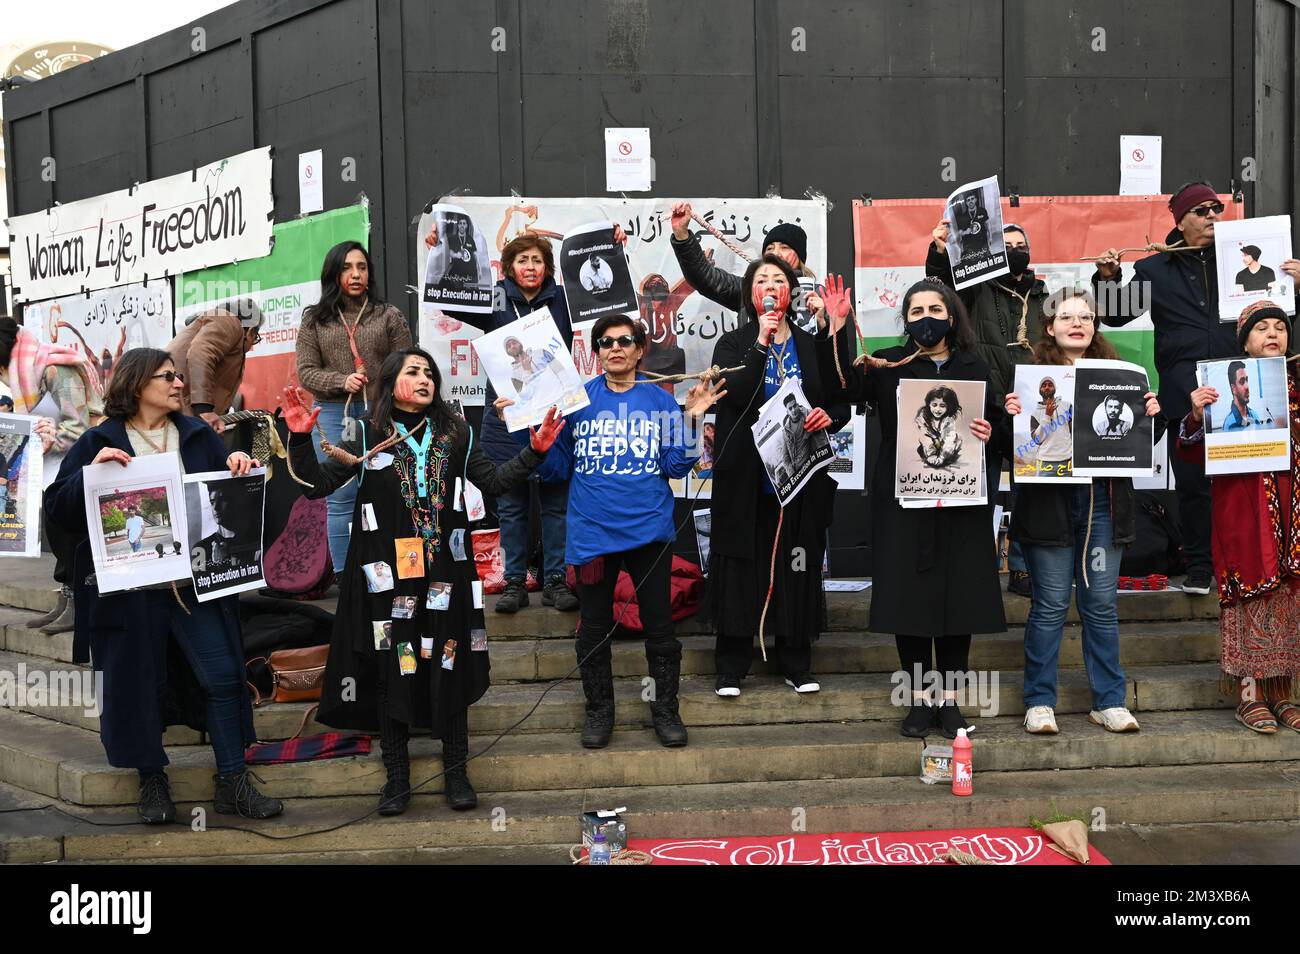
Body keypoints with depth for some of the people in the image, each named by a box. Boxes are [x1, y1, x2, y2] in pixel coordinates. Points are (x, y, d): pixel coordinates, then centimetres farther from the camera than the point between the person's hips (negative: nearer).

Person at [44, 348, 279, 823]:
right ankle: (152, 781, 23)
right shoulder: (98, 443, 2)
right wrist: (92, 471, -18)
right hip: (129, 588, -2)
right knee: (137, 684, 5)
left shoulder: (197, 436, 11)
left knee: (222, 675, -1)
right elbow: (57, 506, -2)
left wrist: (240, 465, -6)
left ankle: (233, 782, 10)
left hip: (195, 583, 3)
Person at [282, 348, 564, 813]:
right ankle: (397, 776, 17)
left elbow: (493, 480, 11)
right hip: (386, 573, -2)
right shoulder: (366, 435, -1)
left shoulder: (454, 434, 7)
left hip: (444, 571, 2)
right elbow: (317, 485, -2)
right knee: (390, 670, 4)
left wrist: (534, 451, 0)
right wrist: (301, 438, -16)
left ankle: (455, 771, 19)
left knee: (450, 667, 6)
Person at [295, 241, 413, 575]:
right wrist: (342, 382, -12)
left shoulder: (389, 316, 8)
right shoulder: (315, 319, 10)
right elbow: (306, 372, 6)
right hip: (334, 415, 1)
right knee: (341, 500, 1)